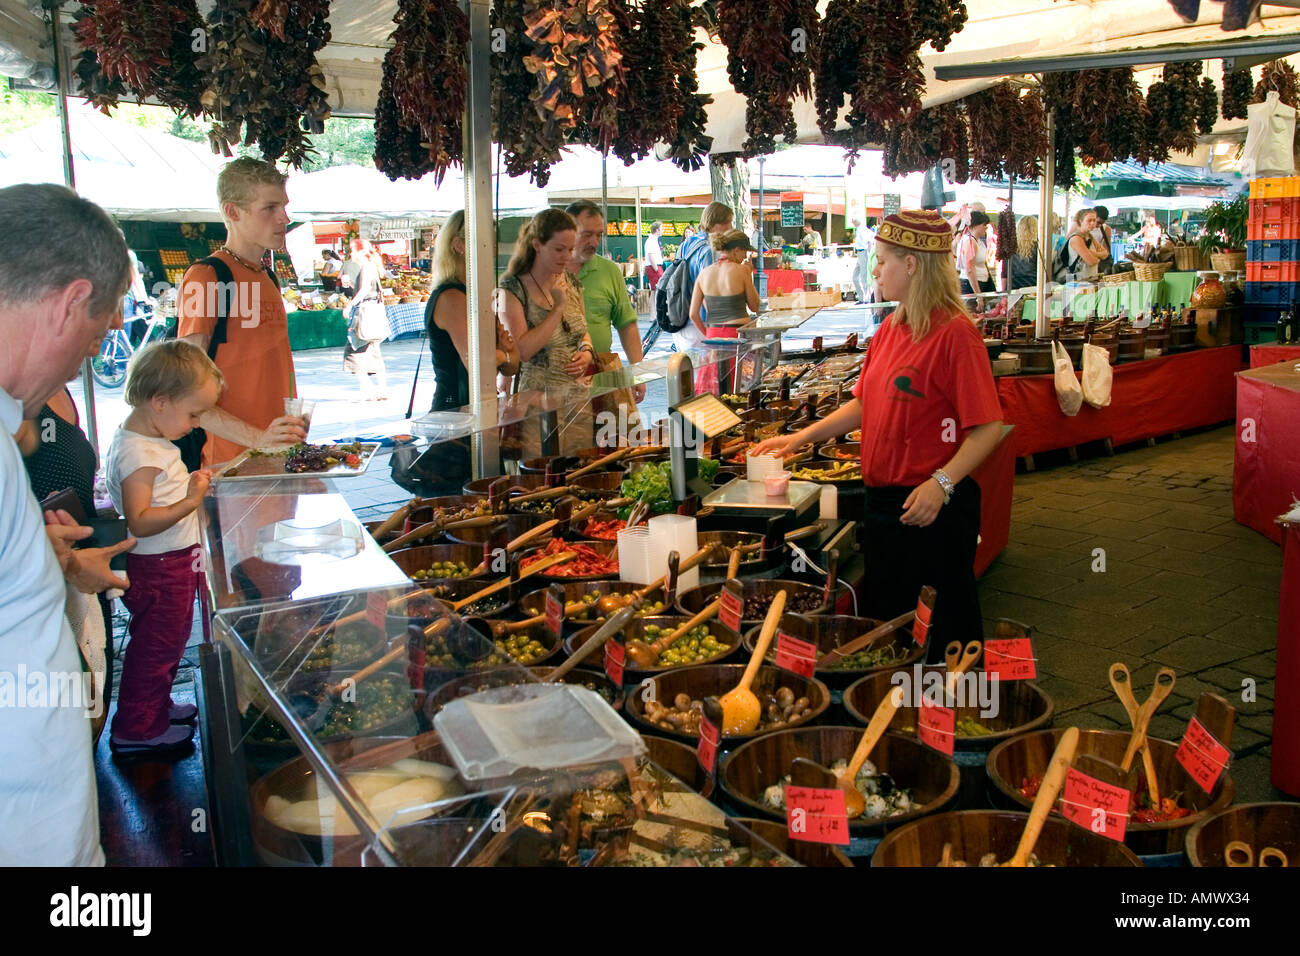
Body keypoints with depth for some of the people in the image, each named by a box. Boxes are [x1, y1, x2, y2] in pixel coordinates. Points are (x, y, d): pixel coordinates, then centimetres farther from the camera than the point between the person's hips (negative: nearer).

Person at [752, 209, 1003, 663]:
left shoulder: (954, 333, -16)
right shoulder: (891, 328, 10)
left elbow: (988, 427, -19)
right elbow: (864, 405, 18)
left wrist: (941, 483, -28)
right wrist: (800, 438, 13)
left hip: (933, 507, -8)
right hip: (883, 501, 9)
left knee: (944, 626, 4)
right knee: (883, 617, 18)